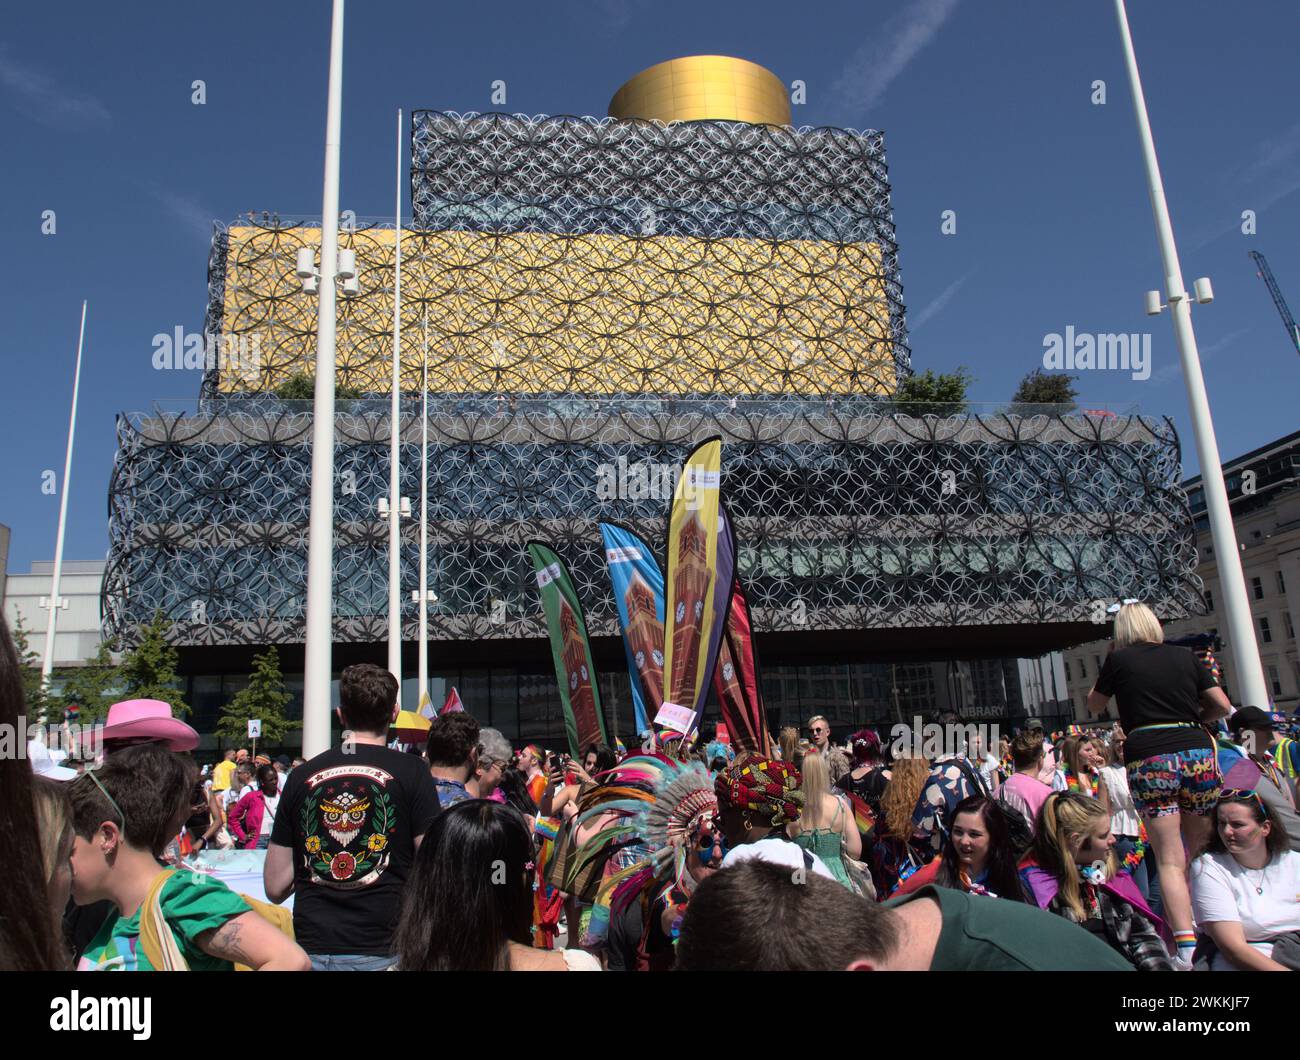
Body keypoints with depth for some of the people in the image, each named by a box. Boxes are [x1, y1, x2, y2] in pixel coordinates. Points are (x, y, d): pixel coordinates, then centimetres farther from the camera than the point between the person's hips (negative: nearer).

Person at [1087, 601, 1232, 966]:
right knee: (1203, 852, 16)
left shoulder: (1119, 658, 4)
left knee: (1170, 860, -2)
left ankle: (1187, 945, -12)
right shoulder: (1185, 656, 11)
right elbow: (1222, 706, 11)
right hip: (1196, 749, 3)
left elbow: (1094, 705, 16)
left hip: (1149, 756, -3)